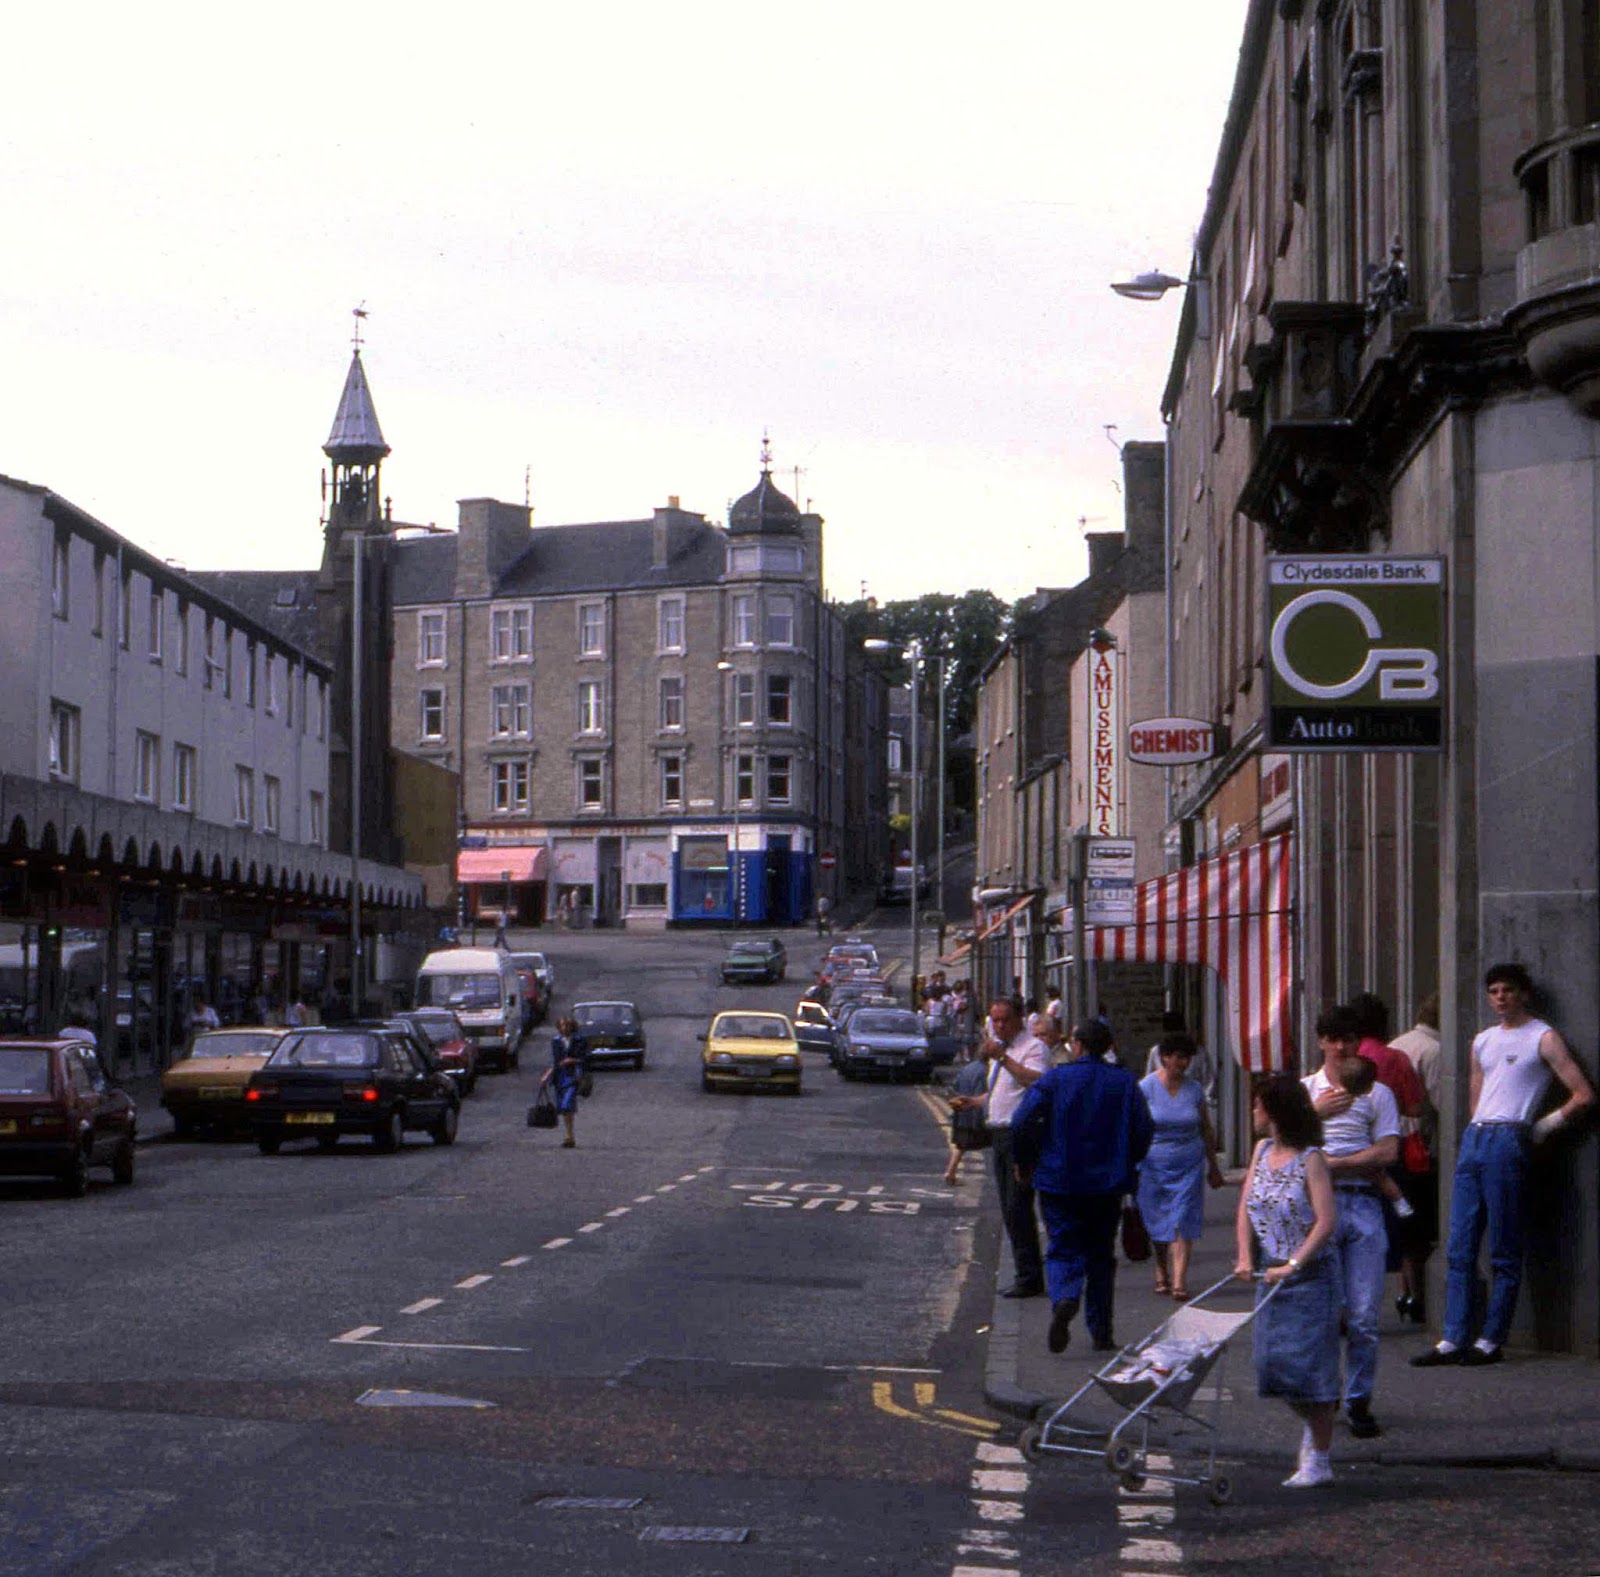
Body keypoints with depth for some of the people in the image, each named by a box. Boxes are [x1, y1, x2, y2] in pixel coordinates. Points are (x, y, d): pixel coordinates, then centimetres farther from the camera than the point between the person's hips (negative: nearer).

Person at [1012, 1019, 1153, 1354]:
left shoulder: (1055, 1078, -4)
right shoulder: (1124, 1082, 2)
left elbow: (1022, 1122, -11)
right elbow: (1144, 1129, -1)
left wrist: (1026, 1163, 4)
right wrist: (1125, 1165, 14)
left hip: (1059, 1180, -2)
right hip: (1107, 1183, 2)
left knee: (1063, 1249, 3)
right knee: (1100, 1255, 12)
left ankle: (1064, 1298, -28)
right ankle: (1101, 1333, 11)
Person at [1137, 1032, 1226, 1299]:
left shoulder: (1194, 1089, 5)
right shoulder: (1146, 1087, -3)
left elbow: (1207, 1130, 14)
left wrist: (1213, 1167, 18)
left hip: (1189, 1164, 1)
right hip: (1154, 1164, -1)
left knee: (1183, 1222, -9)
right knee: (1158, 1223, 7)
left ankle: (1179, 1282, -14)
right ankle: (1161, 1272, 30)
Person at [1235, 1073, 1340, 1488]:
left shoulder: (1310, 1160, -14)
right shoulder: (1263, 1151, 8)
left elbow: (1327, 1223, -18)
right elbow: (1246, 1209, 10)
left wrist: (1293, 1265, -21)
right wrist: (1245, 1258, -3)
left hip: (1311, 1275, -7)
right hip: (1273, 1274, 7)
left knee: (1309, 1364, -4)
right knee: (1273, 1360, 9)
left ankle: (1319, 1460, 4)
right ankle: (1313, 1427, 34)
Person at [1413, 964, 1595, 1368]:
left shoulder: (1543, 1038, 1)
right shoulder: (1483, 1041, 21)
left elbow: (1584, 1096, -4)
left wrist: (1541, 1129, -4)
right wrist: (1477, 1130, 13)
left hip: (1507, 1141, -7)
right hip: (1473, 1139, 7)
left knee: (1503, 1253, -3)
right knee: (1459, 1248, 2)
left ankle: (1491, 1341, 0)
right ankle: (1453, 1340, 3)